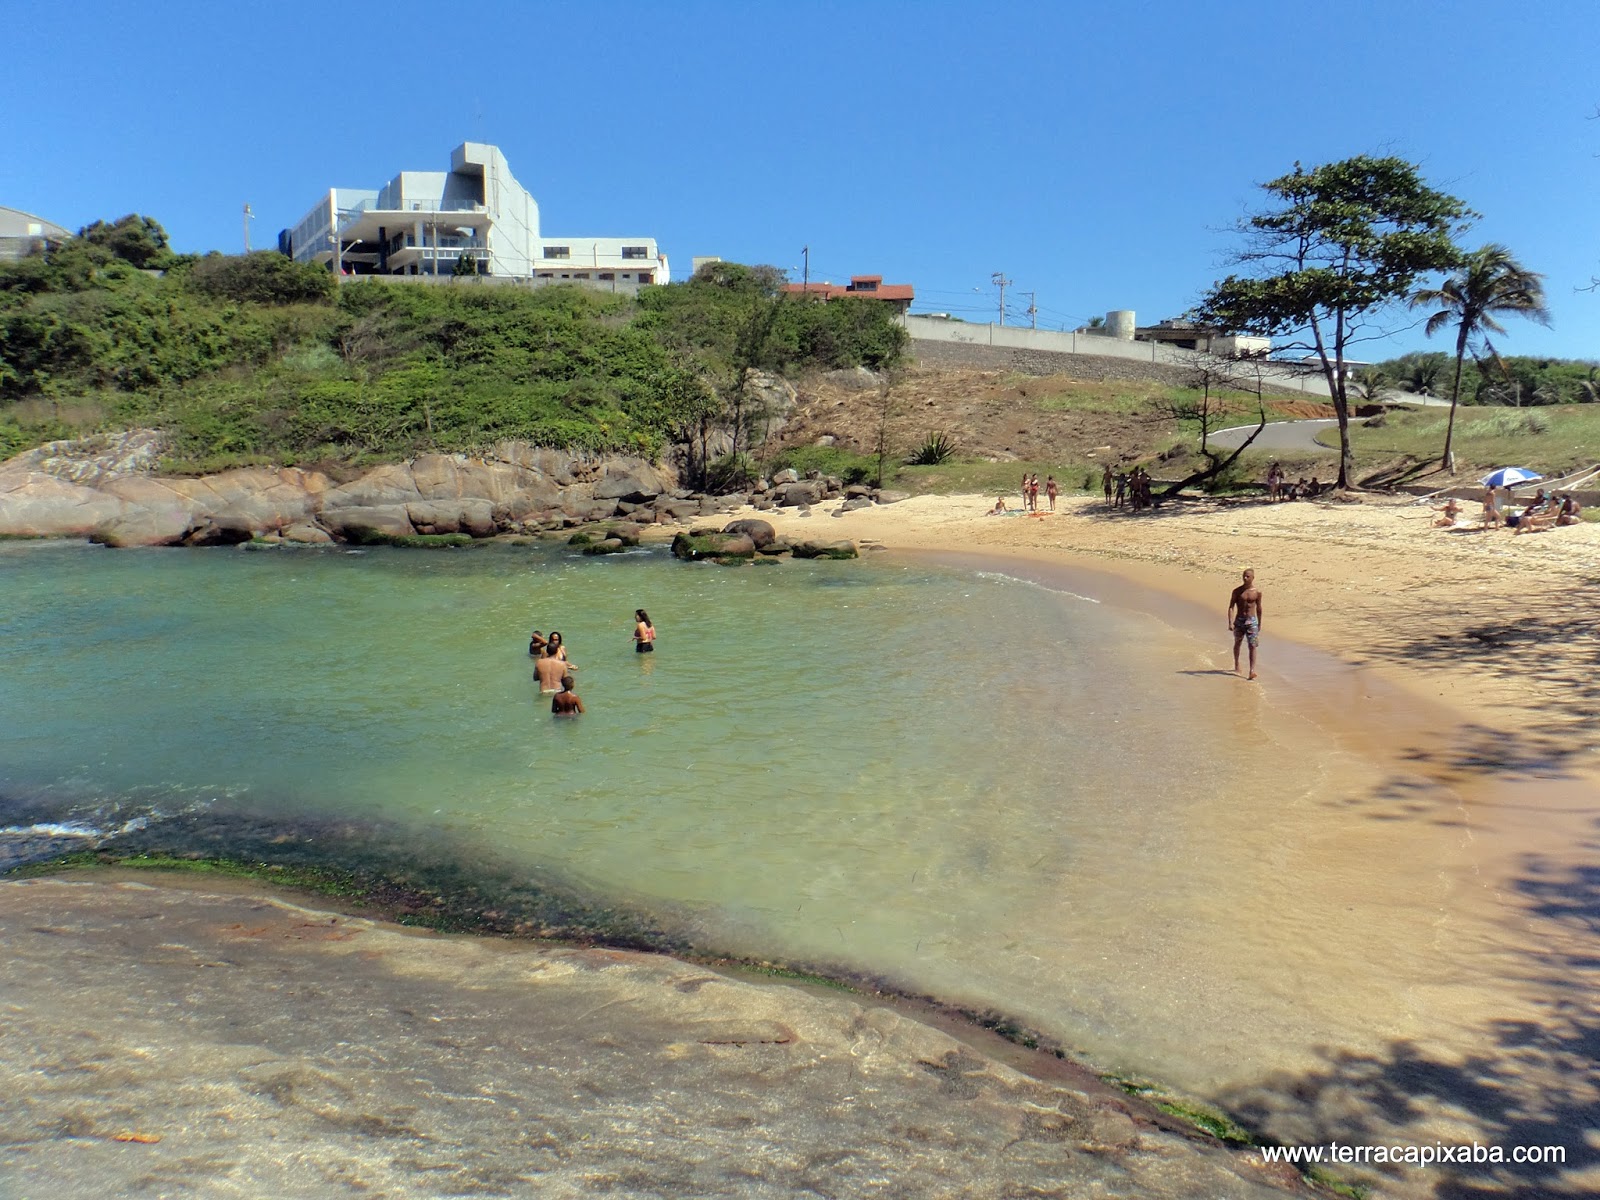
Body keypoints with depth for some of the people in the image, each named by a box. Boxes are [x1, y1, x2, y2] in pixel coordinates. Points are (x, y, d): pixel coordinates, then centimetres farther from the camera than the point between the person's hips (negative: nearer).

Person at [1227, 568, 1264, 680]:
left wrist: (1259, 624, 15)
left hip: (1251, 621, -1)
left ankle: (1252, 671, -15)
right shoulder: (1237, 591, -4)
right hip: (1239, 620, 1)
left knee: (1252, 646, -10)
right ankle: (1236, 665, 39)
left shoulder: (1257, 592, -1)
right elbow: (1231, 607, -6)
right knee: (1237, 644, 17)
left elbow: (1258, 608, 9)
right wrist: (1230, 622, -17)